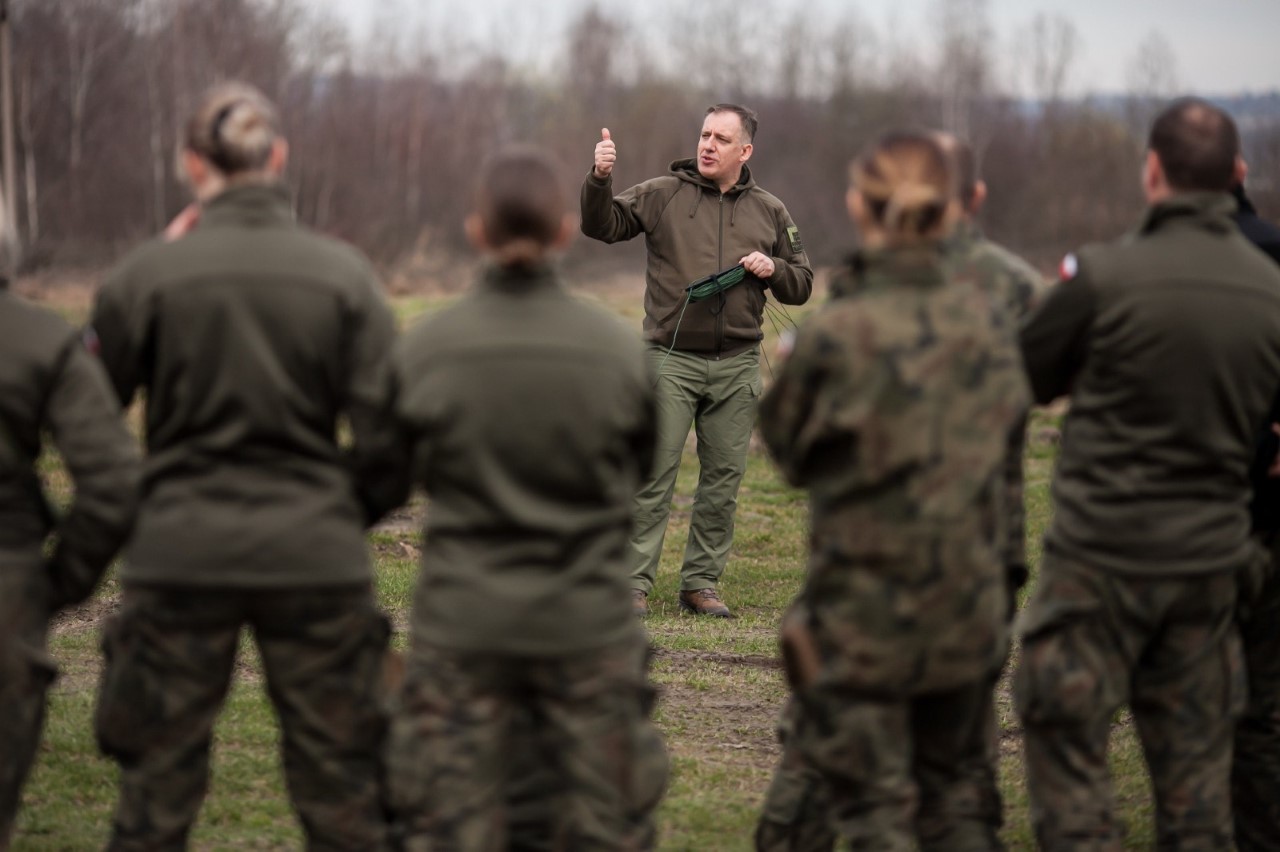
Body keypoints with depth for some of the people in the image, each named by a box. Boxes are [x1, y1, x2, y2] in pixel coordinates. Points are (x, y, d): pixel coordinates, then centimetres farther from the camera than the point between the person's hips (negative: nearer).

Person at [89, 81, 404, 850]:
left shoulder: (147, 277, -5)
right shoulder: (342, 275, -3)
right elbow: (387, 434, -3)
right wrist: (345, 517, 10)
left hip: (180, 556, 0)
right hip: (315, 558, 0)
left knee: (156, 788, 10)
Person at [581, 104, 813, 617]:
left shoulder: (769, 212, 11)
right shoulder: (663, 195, 3)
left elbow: (801, 286, 16)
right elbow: (603, 225, -6)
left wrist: (772, 269, -5)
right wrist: (600, 180, -24)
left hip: (737, 366, 3)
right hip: (671, 359, -3)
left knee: (723, 479, 6)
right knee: (653, 475, -4)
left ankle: (700, 584, 15)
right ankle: (635, 584, 0)